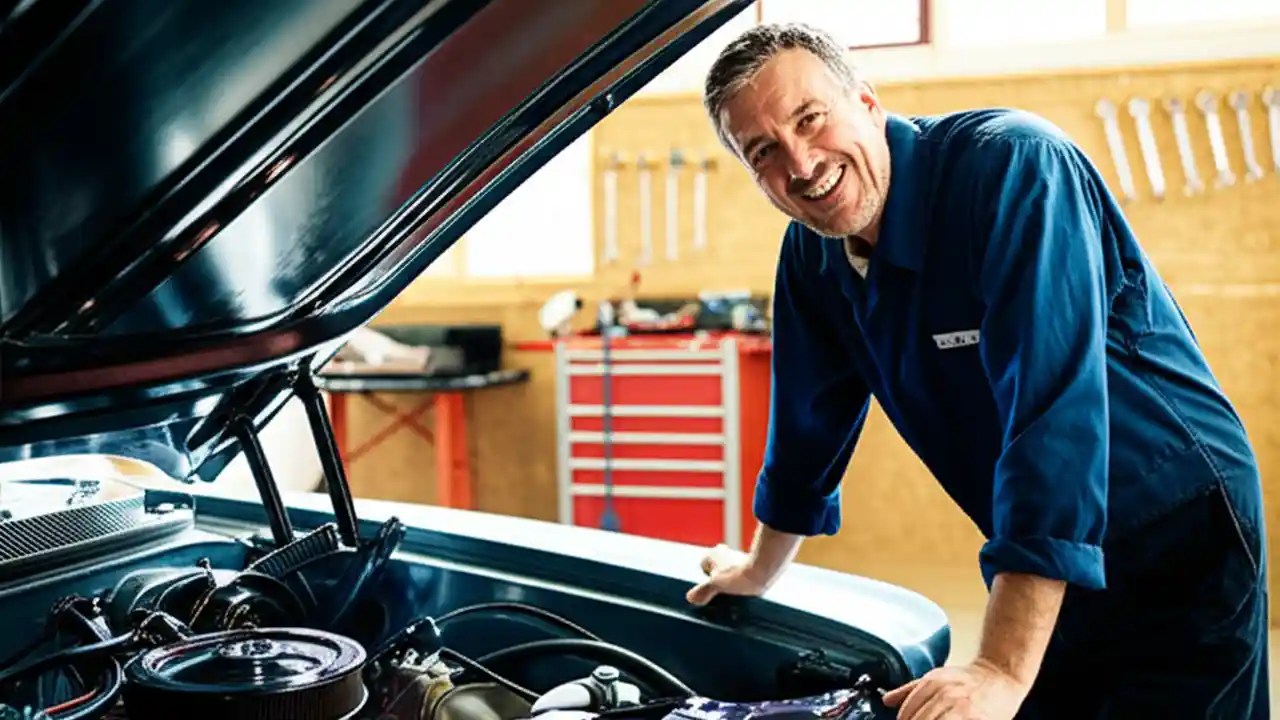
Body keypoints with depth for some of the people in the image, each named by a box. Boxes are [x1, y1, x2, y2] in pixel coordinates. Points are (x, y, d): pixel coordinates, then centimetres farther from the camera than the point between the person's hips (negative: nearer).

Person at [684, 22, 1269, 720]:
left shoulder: (1012, 164, -25)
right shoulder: (811, 255, -3)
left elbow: (1056, 413, -34)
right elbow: (809, 420, 12)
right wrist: (760, 569, 22)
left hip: (1178, 546, -6)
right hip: (1036, 561, 6)